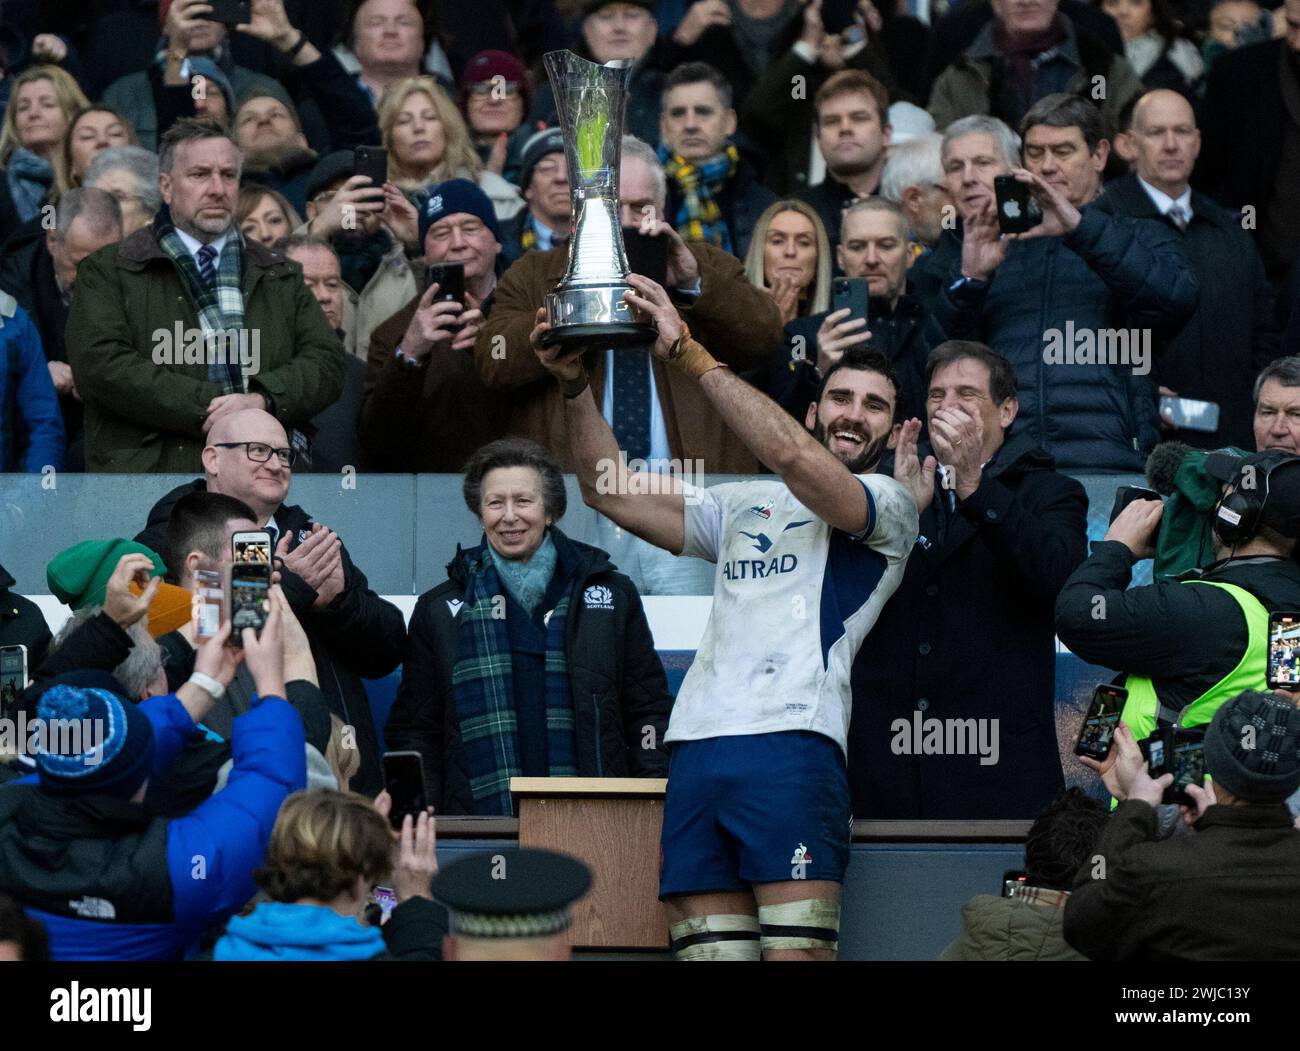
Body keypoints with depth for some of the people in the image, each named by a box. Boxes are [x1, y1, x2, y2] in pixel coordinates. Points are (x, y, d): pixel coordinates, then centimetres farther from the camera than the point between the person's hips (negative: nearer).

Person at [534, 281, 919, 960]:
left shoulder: (889, 506, 9)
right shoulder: (743, 506, 27)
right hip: (698, 749, 5)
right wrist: (574, 387, 6)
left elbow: (791, 455, -10)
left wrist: (690, 356, -7)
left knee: (798, 952, -16)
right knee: (707, 951, -3)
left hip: (791, 748, -5)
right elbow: (612, 493, 20)